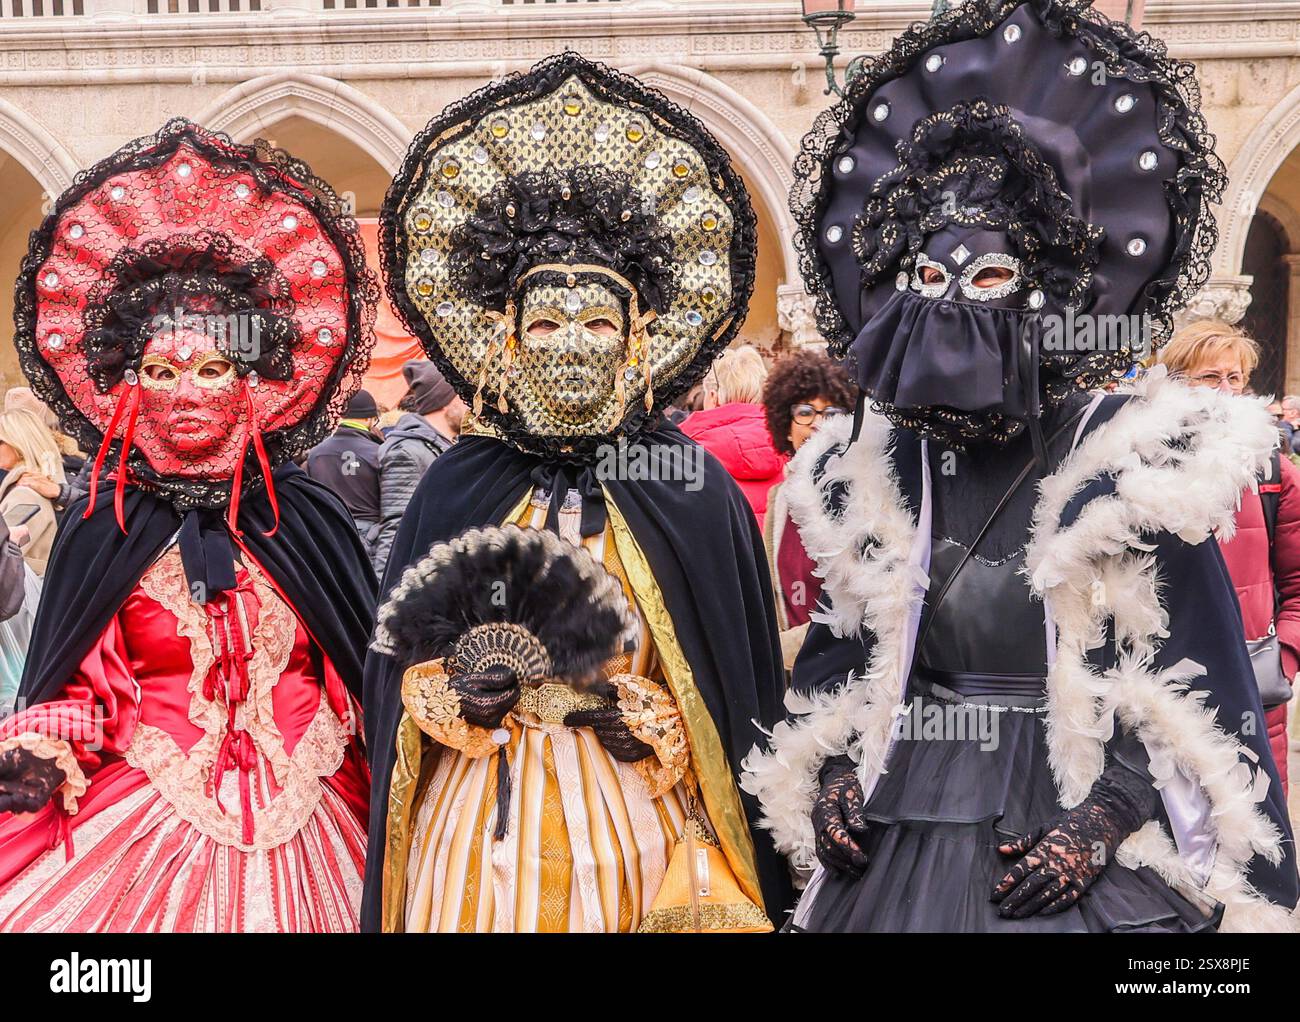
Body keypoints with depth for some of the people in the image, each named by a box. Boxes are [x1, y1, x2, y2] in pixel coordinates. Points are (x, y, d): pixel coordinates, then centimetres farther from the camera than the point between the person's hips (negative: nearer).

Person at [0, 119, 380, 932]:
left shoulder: (308, 517, -1)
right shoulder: (103, 529, -1)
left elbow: (366, 680, 3)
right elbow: (83, 690, 2)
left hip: (301, 832, 1)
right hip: (142, 828, 0)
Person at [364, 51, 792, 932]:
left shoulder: (693, 489, -2)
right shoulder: (459, 488, 2)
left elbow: (734, 694, 0)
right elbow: (402, 669, 7)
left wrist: (637, 715, -14)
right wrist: (457, 694, -12)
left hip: (632, 831, -1)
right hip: (479, 831, 1)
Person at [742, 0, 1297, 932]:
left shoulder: (1135, 460, -8)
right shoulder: (872, 467, 5)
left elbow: (1200, 686, -8)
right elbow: (841, 654, 15)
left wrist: (1107, 819, -17)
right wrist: (831, 778, 1)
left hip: (1084, 851, -4)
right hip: (899, 844, 4)